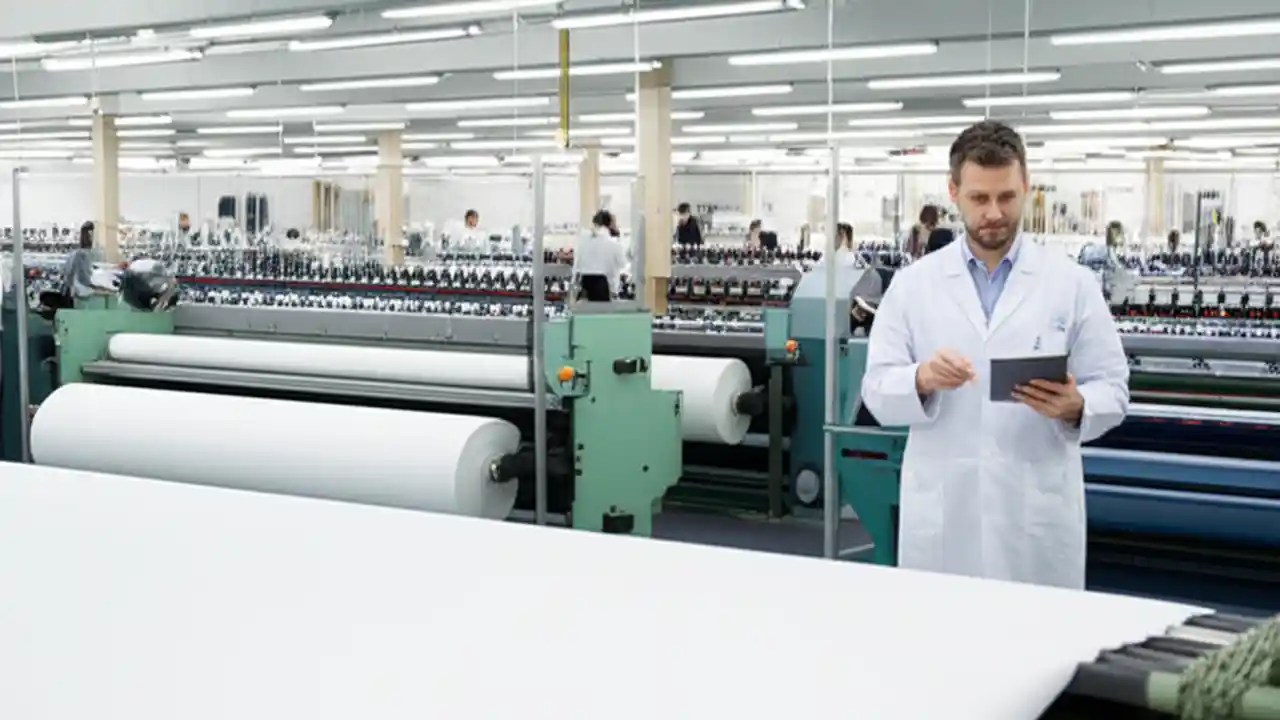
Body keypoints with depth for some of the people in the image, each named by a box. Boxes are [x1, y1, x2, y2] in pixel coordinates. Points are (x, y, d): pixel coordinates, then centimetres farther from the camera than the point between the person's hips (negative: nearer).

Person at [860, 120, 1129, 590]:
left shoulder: (1072, 283, 3)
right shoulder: (913, 283, 4)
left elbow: (1112, 389, 2)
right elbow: (878, 391, 0)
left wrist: (1075, 406, -20)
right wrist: (922, 379, -21)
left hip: (1038, 514, 0)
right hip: (940, 515, 1)